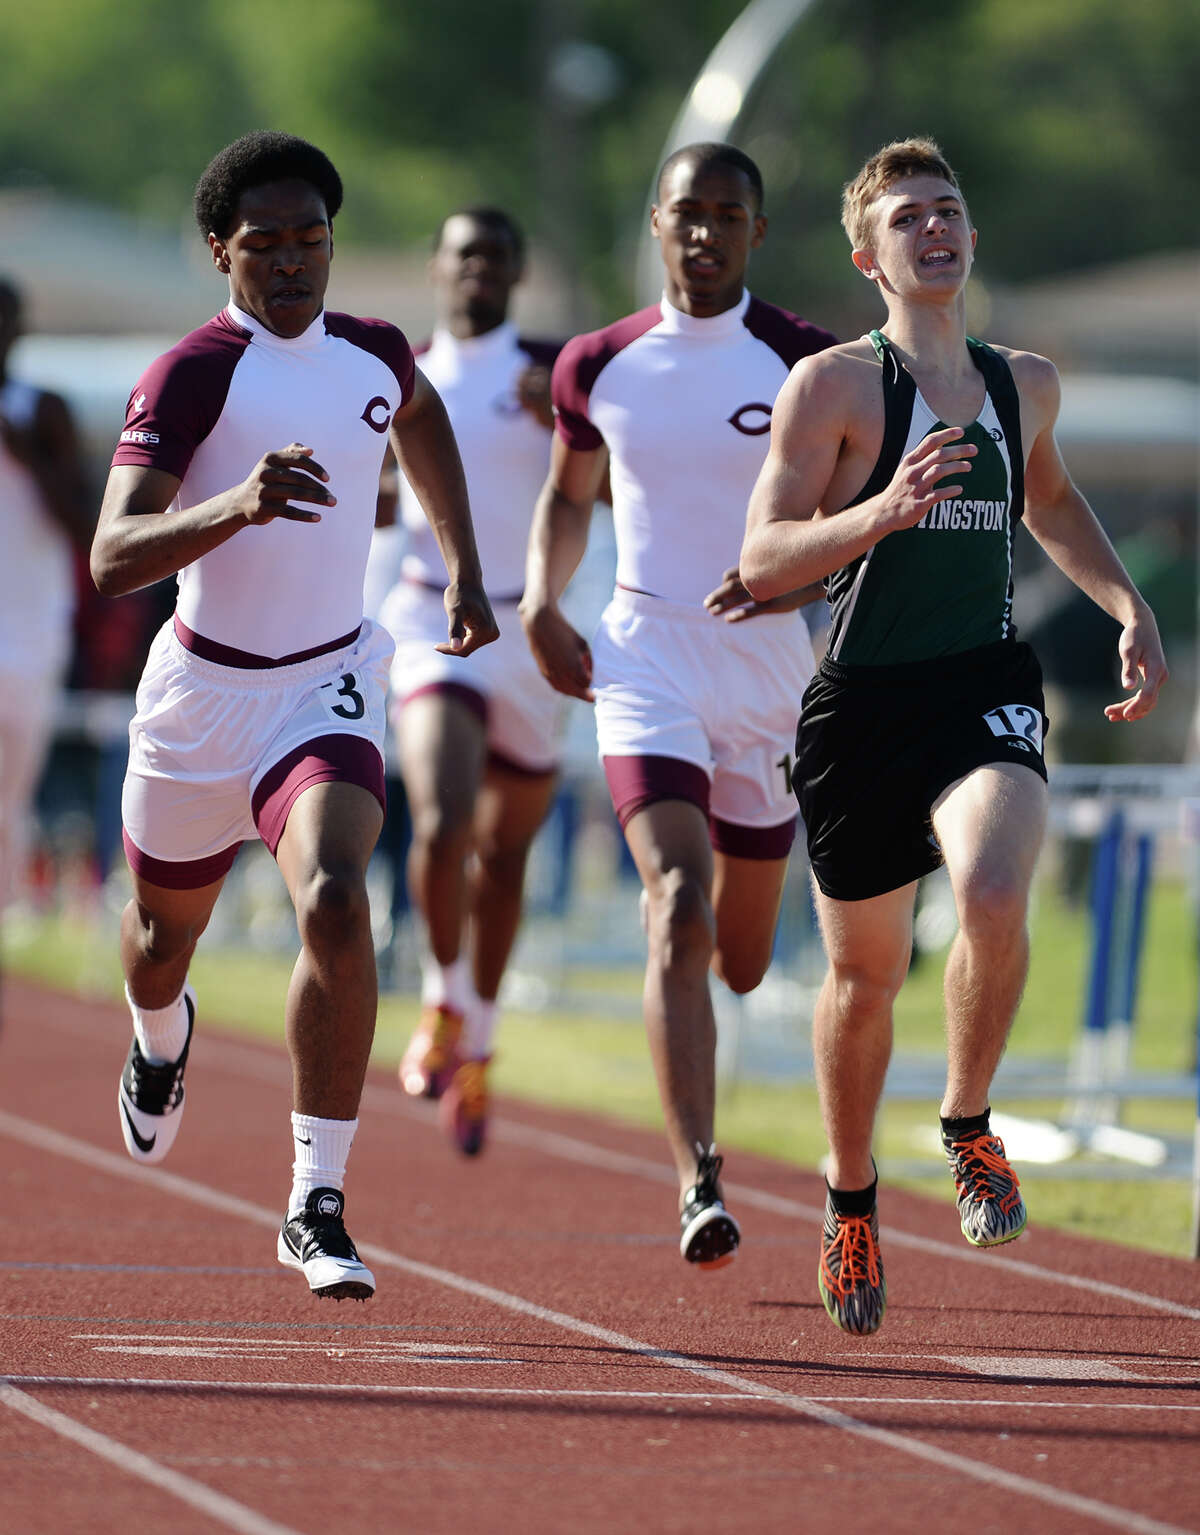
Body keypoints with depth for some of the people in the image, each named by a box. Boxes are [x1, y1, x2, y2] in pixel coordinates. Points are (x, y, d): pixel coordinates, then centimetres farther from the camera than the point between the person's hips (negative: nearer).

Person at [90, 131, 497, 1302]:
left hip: (326, 688, 1)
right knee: (166, 931, 20)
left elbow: (421, 420, 26)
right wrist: (236, 504, -45)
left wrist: (463, 570, 24)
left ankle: (317, 1205, -20)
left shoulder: (376, 357, -1)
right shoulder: (191, 375, -18)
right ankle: (160, 1034, 61)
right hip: (201, 690, -1)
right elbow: (113, 556, -29)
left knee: (334, 905, -25)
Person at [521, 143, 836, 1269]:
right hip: (645, 659, -1)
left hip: (768, 662, 1)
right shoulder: (599, 366, 4)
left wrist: (801, 573, -22)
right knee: (678, 911, -21)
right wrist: (540, 602, 3)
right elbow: (567, 497, 20)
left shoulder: (807, 362, -3)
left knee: (741, 960, 11)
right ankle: (698, 1186, -25)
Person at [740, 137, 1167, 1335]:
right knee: (865, 970, 9)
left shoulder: (1024, 382, 10)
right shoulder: (835, 385, -5)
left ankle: (968, 1125, -3)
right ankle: (850, 1202, 33)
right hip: (864, 701, -2)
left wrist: (1128, 607, 20)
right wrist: (879, 511, -25)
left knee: (992, 894, -28)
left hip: (986, 692, 2)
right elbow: (761, 561, -10)